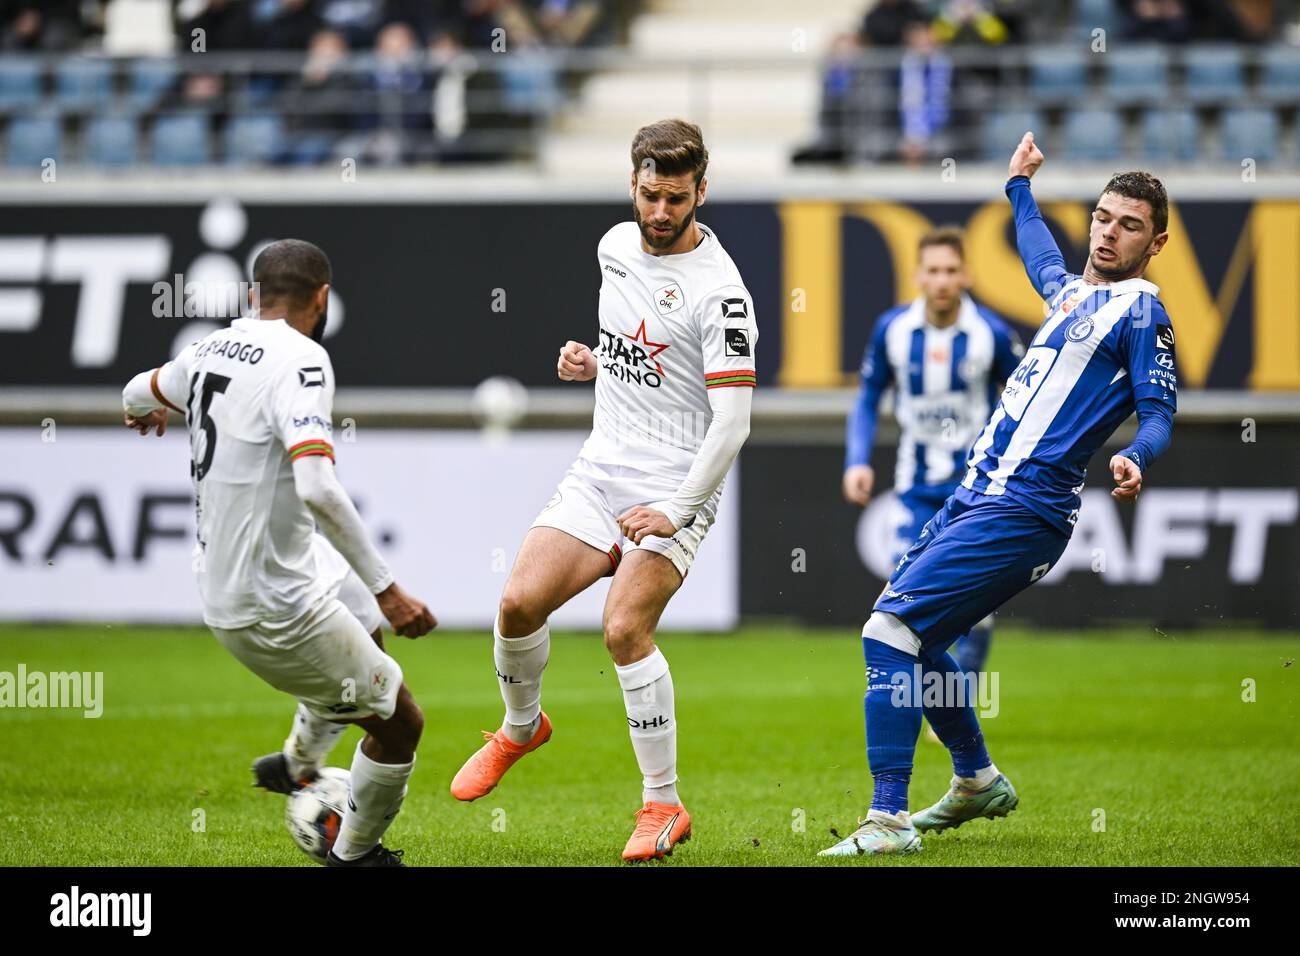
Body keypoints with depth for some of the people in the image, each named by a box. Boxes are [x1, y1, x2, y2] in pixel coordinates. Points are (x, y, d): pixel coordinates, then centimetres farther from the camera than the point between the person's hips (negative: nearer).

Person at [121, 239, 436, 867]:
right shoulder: (300, 359, -21)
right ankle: (354, 856, 26)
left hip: (219, 579, 9)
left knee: (366, 622, 34)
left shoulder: (212, 349, 3)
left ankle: (296, 764, 46)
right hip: (275, 608, -9)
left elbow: (139, 393, 26)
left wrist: (146, 410, 51)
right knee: (400, 724, 7)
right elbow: (317, 487, -34)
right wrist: (386, 588, -29)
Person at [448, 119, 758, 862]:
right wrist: (592, 363, 6)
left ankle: (664, 806, -8)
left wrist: (676, 511, -22)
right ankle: (522, 726, 23)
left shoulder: (719, 292, -16)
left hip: (677, 486, -6)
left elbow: (732, 422, -18)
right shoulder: (617, 246, 7)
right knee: (521, 601, -7)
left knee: (625, 628, -21)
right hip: (602, 468, 6)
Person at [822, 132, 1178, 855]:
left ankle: (889, 821, -19)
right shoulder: (1070, 291, 20)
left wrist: (1136, 460, -34)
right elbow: (1038, 252, 44)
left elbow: (1160, 416, -13)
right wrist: (1021, 185, 58)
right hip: (976, 494, 9)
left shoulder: (1141, 313, -4)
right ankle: (979, 782, 37)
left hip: (1022, 512, -9)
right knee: (913, 638, 18)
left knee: (889, 628, -18)